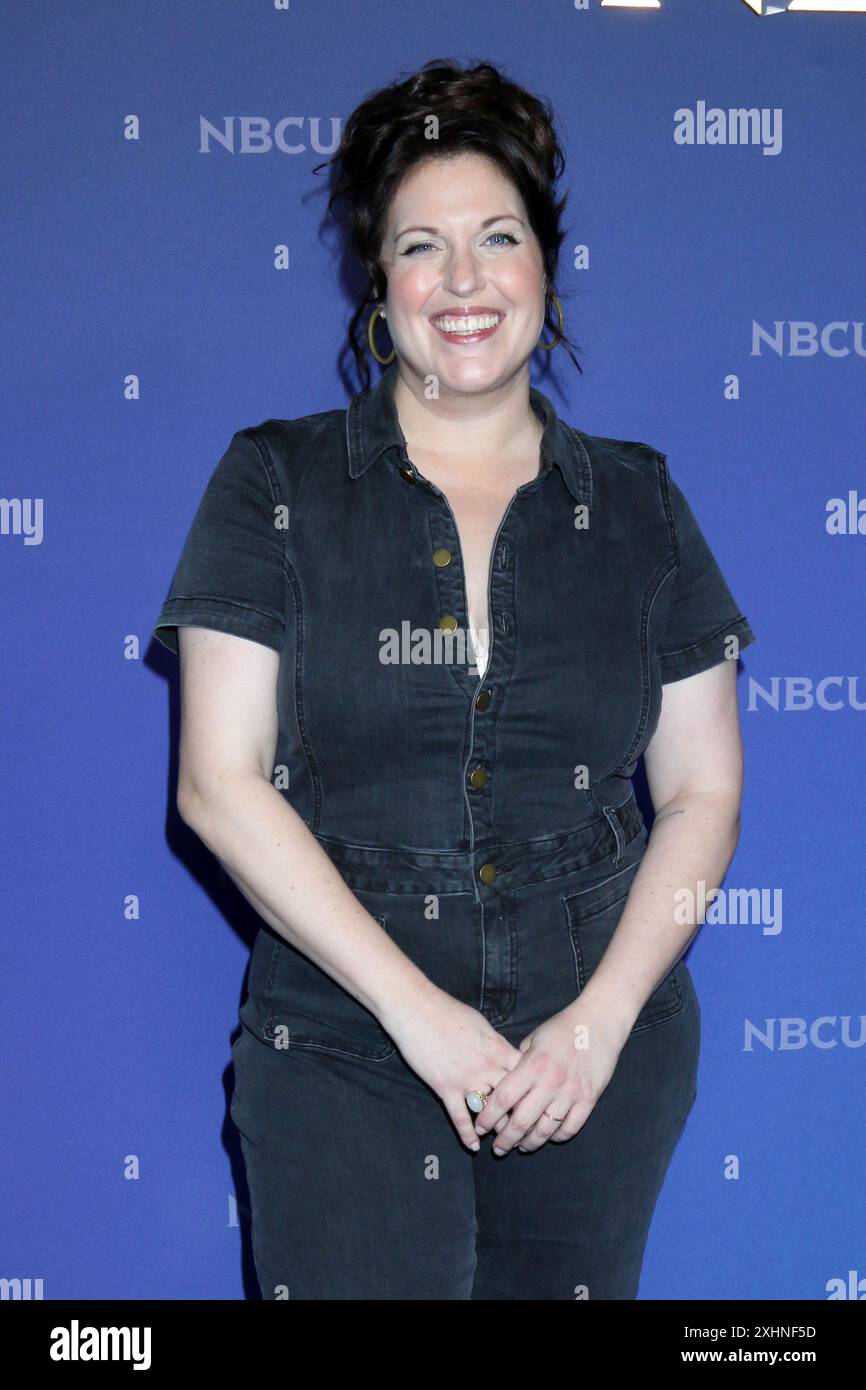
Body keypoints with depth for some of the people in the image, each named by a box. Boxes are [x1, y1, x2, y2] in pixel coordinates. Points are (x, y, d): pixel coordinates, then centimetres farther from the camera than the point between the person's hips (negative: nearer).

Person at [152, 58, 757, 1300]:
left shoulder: (637, 503, 5)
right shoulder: (276, 485, -1)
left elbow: (703, 793, 5)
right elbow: (220, 782, -8)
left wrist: (602, 1019, -8)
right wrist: (416, 1007, -13)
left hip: (602, 1063, 2)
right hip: (344, 1055, -2)